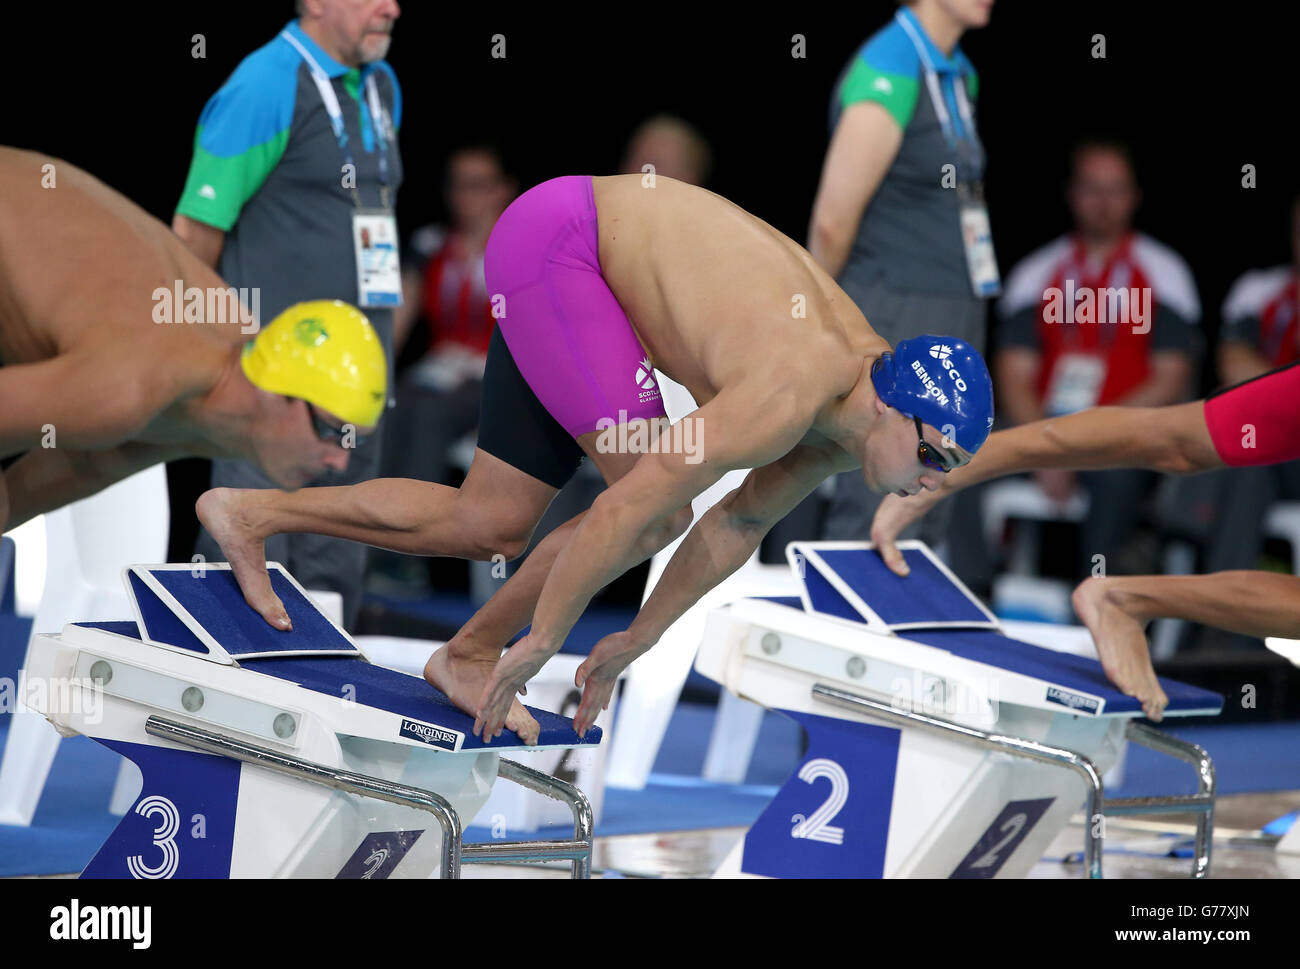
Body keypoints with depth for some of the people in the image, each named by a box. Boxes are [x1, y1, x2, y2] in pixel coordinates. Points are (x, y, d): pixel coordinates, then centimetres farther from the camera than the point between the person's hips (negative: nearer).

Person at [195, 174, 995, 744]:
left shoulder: (862, 410, -4)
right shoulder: (789, 397, -34)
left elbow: (740, 522, 10)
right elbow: (629, 506, -32)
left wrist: (636, 642, 15)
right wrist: (538, 647, -21)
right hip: (553, 233, -9)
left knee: (488, 529, 8)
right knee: (658, 509, -16)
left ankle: (248, 514, 20)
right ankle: (473, 651, 2)